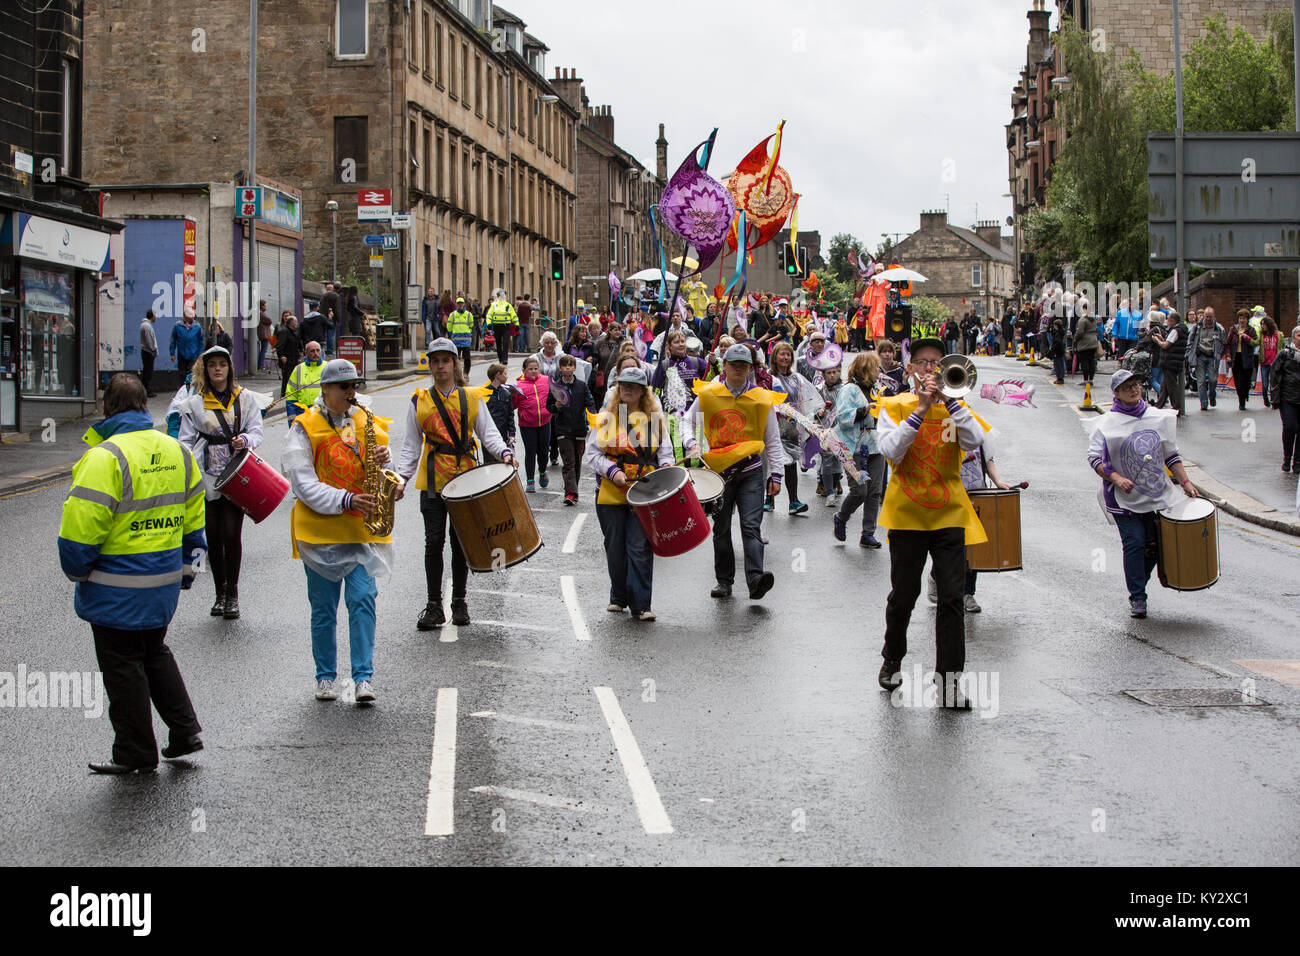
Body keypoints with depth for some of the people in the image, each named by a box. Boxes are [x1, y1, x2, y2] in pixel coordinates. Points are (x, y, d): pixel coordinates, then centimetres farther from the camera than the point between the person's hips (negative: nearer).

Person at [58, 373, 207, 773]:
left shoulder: (105, 457, -20)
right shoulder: (177, 451, 4)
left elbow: (80, 528, -21)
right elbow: (194, 519, 13)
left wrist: (77, 572, -5)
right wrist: (186, 569, 22)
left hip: (118, 589, -7)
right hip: (164, 582, 7)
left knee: (122, 665, 5)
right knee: (155, 652, 23)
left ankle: (136, 752, 14)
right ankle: (184, 731, 23)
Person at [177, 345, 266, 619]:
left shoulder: (246, 398, 9)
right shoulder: (194, 403, 8)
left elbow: (256, 431, 3)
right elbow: (186, 442, 6)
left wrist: (245, 440, -20)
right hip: (207, 477, 1)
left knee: (231, 534, -7)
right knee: (213, 536, 5)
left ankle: (232, 594, 6)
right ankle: (220, 593, 17)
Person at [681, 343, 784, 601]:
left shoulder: (762, 399, 3)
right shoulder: (707, 395, 4)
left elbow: (773, 441, 8)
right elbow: (688, 422, 14)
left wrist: (775, 475, 2)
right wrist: (692, 444, -7)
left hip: (751, 470, -1)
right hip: (718, 470, 1)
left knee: (751, 525, -14)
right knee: (721, 529, 9)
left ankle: (755, 578, -23)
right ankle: (724, 581, 20)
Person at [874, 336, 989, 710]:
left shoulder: (955, 405, 8)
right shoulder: (895, 406, 4)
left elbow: (974, 442, -10)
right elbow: (891, 451, -13)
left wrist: (949, 399, -14)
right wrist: (921, 409, -17)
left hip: (949, 514, 1)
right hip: (906, 514, -1)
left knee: (951, 596, -6)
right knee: (902, 596, 8)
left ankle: (949, 677, -4)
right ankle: (892, 660, 31)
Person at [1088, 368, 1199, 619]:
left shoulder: (1158, 419, 8)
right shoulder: (1108, 423, -4)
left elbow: (1171, 455, 14)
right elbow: (1094, 458, -8)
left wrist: (1185, 482, 5)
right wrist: (1116, 478, -21)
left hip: (1156, 494, 4)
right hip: (1124, 498, -4)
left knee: (1154, 545, 3)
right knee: (1135, 543, -10)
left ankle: (1138, 584, 26)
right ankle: (1137, 598, 0)